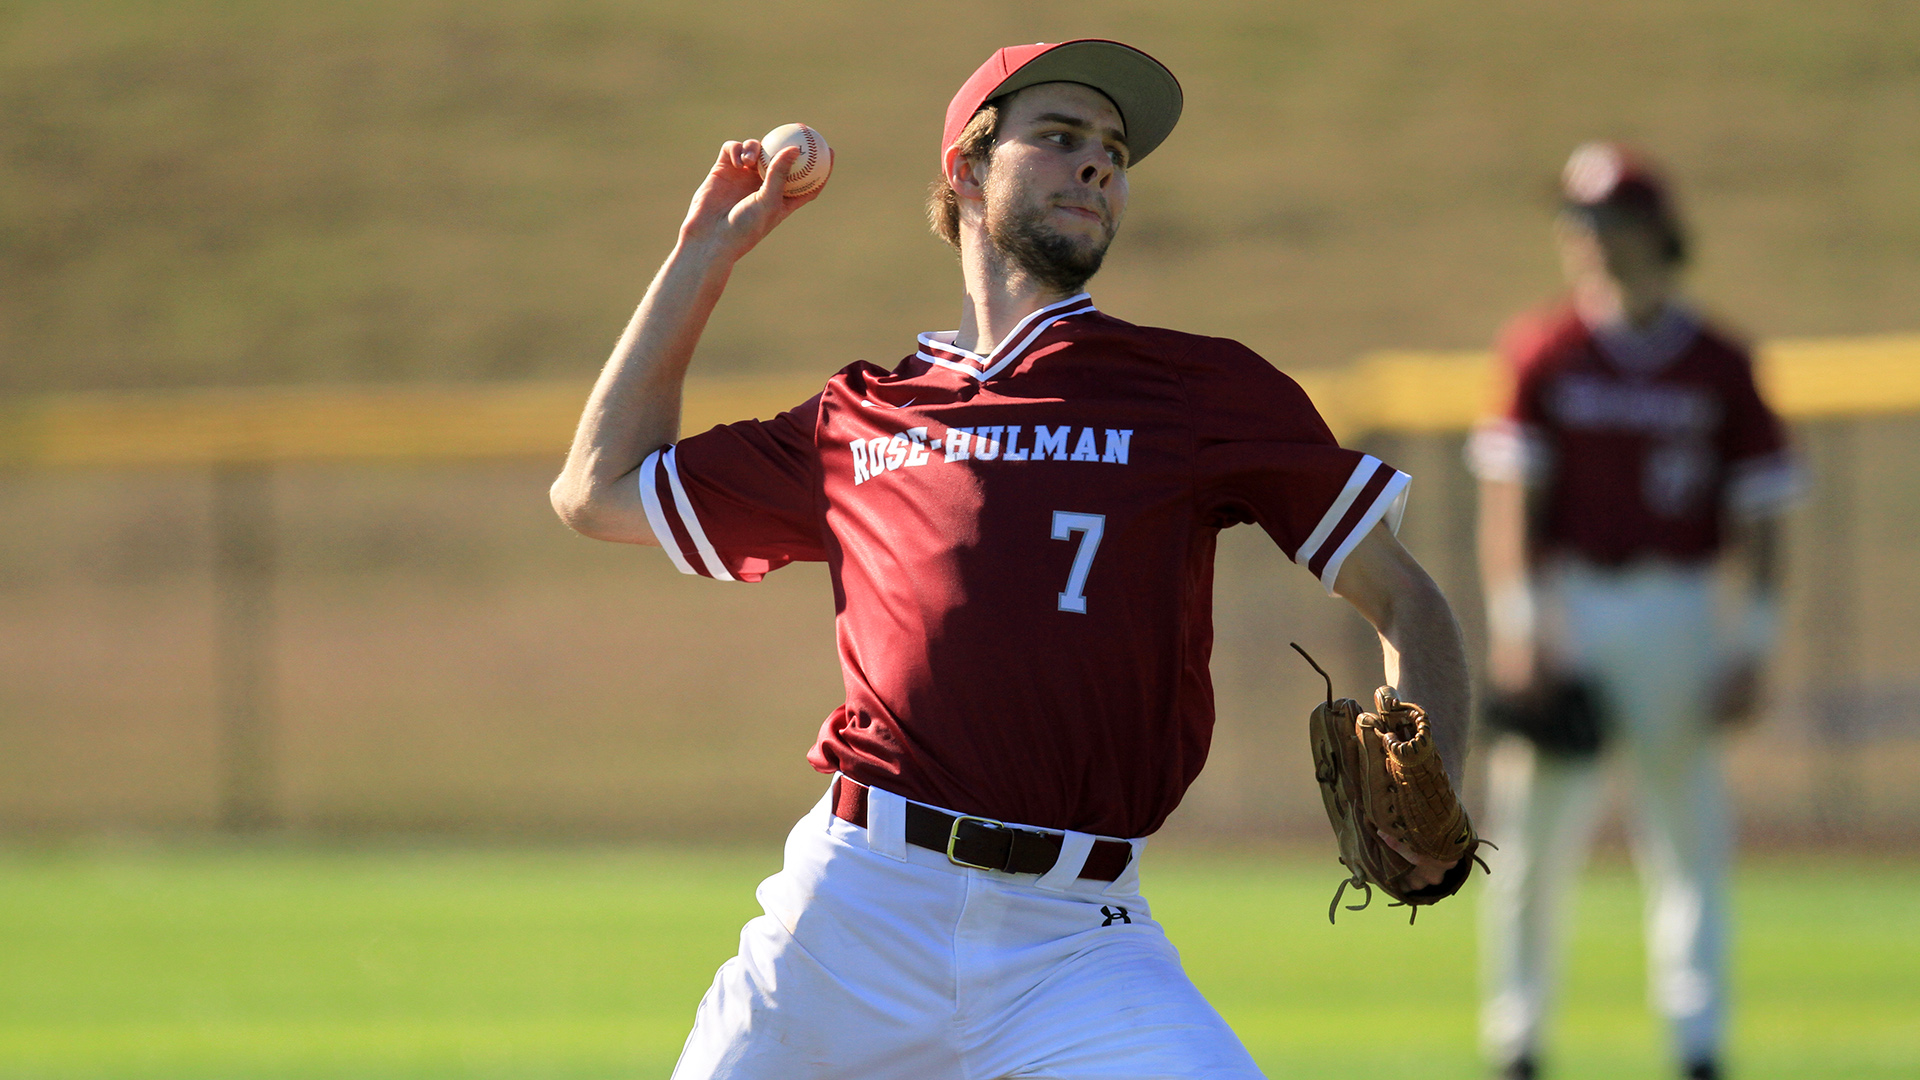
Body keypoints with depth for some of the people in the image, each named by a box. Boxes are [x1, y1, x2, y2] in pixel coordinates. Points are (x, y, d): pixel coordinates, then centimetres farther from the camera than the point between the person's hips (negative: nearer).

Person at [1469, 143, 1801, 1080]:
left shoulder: (1720, 367, 5)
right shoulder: (1545, 353, 3)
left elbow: (1757, 511, 5)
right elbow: (1510, 499, -1)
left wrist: (1753, 642, -3)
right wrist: (1517, 624, -11)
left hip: (1676, 614, 0)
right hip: (1565, 609, 0)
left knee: (1688, 838, -1)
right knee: (1535, 839, 1)